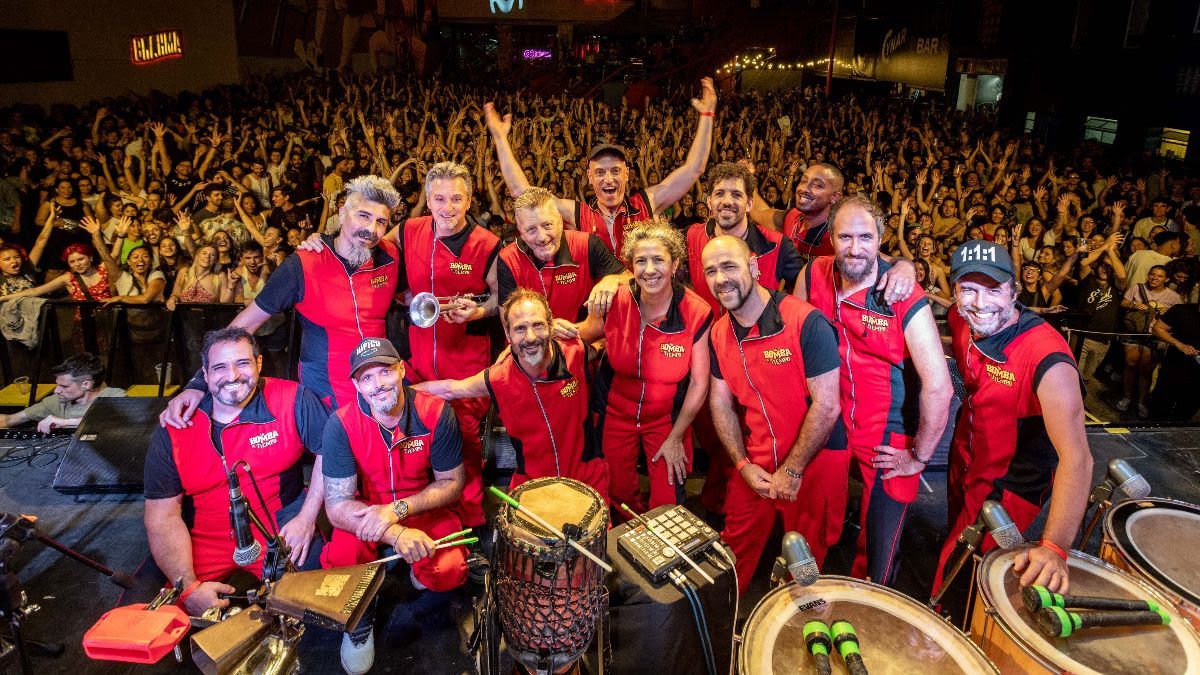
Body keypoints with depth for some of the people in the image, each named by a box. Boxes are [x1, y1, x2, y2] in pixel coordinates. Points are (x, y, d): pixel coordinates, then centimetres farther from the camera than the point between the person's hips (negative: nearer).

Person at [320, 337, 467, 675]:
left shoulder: (436, 413, -19)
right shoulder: (341, 424, -19)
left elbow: (452, 482, -9)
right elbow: (337, 505, -20)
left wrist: (398, 510, -25)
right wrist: (396, 535, -36)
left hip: (425, 510, 0)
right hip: (365, 513, 0)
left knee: (449, 572, -26)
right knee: (340, 560, -30)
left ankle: (418, 572, 14)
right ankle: (360, 617, 6)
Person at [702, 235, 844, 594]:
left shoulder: (806, 322, -21)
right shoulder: (718, 333, -1)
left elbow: (826, 406, -21)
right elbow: (720, 402, 6)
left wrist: (792, 471, -16)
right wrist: (743, 465, -4)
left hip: (814, 461, -4)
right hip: (755, 463, 5)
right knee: (735, 551, 16)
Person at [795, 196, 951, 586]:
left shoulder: (904, 297, -19)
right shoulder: (813, 277, -5)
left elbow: (938, 387, -21)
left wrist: (920, 457, -13)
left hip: (889, 448, -4)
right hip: (826, 433, 4)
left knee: (877, 560, 9)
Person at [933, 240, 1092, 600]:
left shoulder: (1047, 357, -33)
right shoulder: (961, 321, -13)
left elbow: (1076, 456, -41)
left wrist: (1053, 547, -53)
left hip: (1010, 487, -7)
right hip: (964, 466, 7)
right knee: (955, 543, 28)